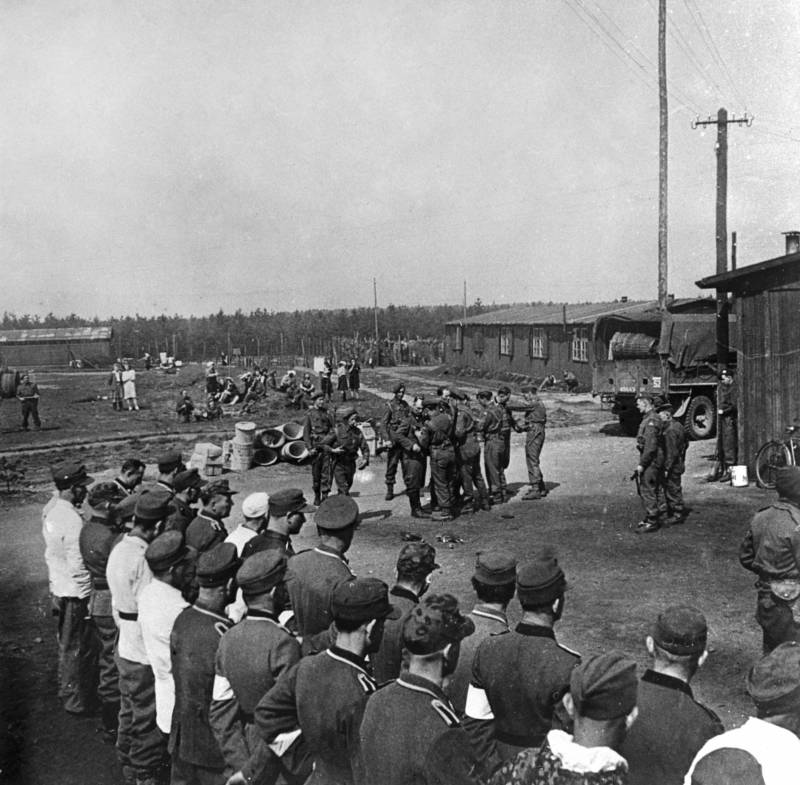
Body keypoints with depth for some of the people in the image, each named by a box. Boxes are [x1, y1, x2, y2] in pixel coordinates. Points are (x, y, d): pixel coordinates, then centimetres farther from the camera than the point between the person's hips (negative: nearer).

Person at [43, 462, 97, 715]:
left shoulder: (51, 512, 2)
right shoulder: (73, 520, -25)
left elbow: (50, 554, 11)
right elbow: (78, 565, -24)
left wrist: (54, 587, 19)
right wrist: (89, 598, -15)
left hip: (59, 590, 9)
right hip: (77, 594, -9)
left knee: (66, 644, 24)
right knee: (80, 649, 6)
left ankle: (66, 689, 39)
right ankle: (77, 701, 17)